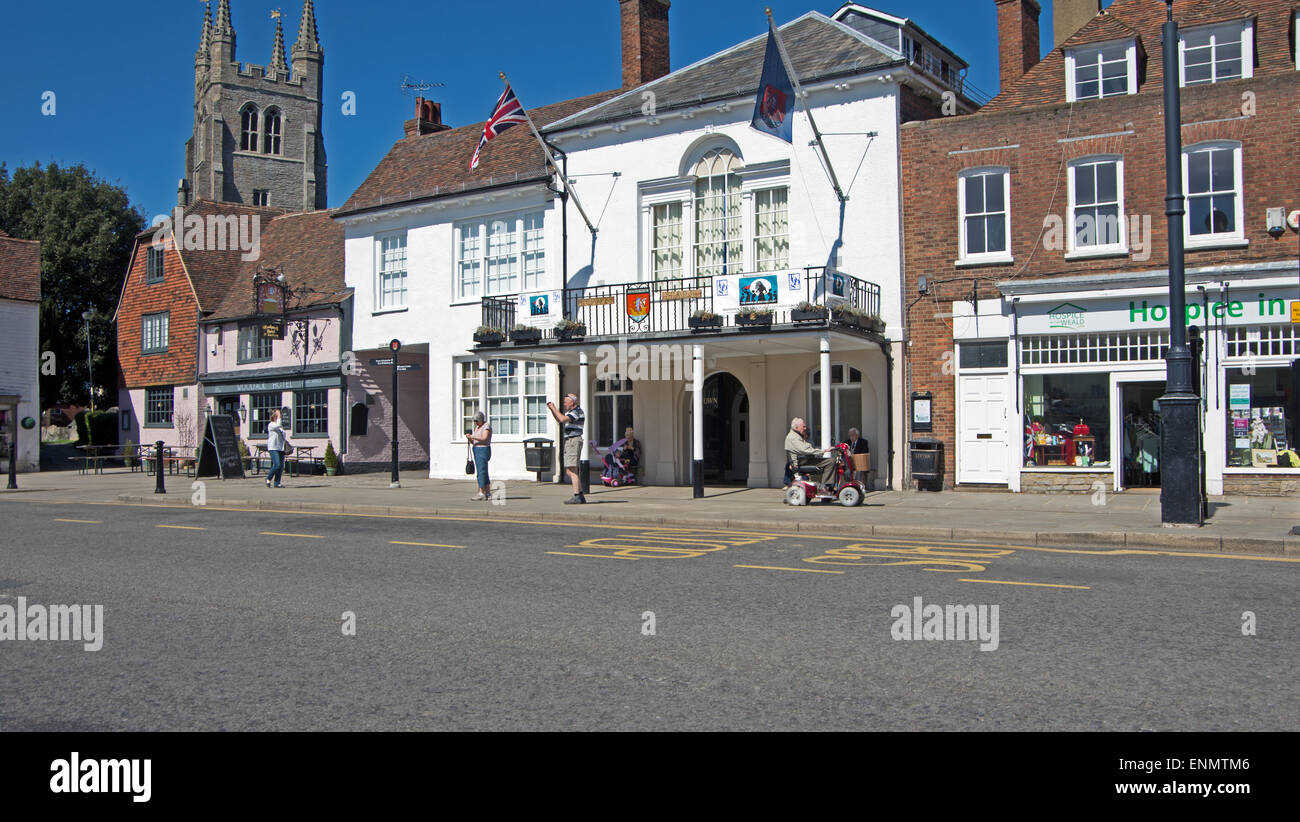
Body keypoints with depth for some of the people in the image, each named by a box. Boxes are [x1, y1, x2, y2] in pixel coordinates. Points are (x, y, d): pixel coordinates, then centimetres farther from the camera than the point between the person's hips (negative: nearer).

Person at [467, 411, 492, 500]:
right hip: (477, 450, 9)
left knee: (481, 472, -14)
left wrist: (473, 437, -27)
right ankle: (486, 493, 12)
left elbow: (484, 438, -22)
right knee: (483, 473, 9)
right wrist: (470, 439, -3)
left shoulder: (486, 426, -8)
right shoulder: (476, 428, 18)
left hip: (483, 450, -9)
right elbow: (474, 441, 18)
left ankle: (481, 493, -18)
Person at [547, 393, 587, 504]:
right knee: (569, 471, 9)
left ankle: (576, 497, -15)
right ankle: (581, 497, 10)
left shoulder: (577, 411, -11)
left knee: (572, 470, -13)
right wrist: (552, 410, 17)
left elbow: (563, 419, -24)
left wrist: (554, 408, -13)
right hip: (569, 442, 10)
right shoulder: (570, 412, 21)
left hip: (574, 441, -10)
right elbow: (560, 421, 29)